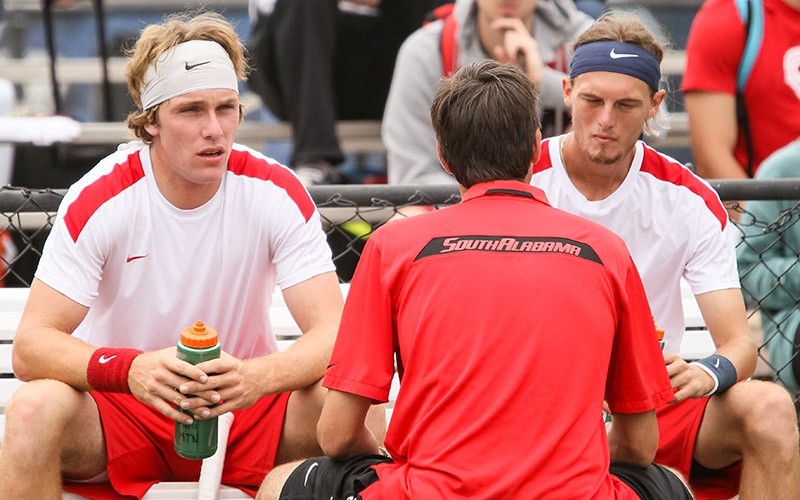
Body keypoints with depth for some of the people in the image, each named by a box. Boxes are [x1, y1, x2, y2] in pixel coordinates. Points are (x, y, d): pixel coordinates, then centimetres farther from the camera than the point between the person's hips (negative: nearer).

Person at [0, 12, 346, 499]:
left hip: (244, 408, 1)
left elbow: (331, 333, -17)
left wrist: (258, 377, -41)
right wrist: (130, 369, -40)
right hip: (123, 410, 0)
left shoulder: (276, 192, -11)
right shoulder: (99, 199, -14)